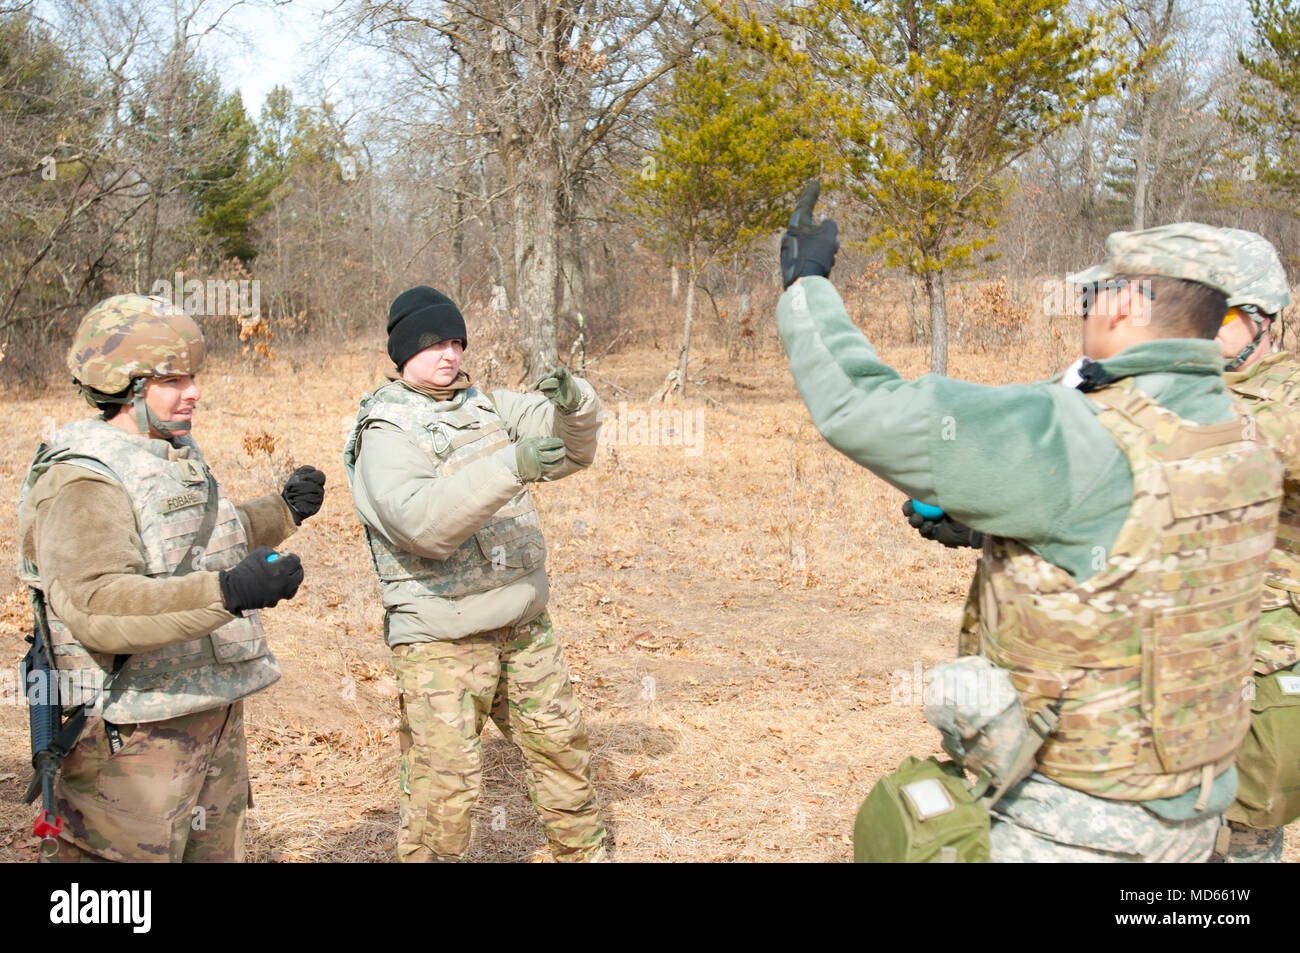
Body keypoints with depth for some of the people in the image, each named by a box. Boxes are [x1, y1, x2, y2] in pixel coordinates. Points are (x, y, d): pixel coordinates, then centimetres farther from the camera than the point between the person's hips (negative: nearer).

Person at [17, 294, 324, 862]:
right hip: (134, 730, -9)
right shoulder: (83, 481, -18)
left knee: (218, 849, 20)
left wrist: (282, 512, 17)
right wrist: (226, 592, -42)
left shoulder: (178, 454, 12)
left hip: (214, 708, 9)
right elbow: (95, 605, -32)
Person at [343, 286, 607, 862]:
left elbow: (571, 451, 5)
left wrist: (574, 403, -17)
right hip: (441, 639, -7)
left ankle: (584, 851, 37)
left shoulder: (485, 406, 7)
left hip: (523, 626, 7)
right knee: (445, 786, -5)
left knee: (561, 746, 19)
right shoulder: (386, 433, -13)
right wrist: (509, 467, -39)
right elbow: (422, 523, -29)